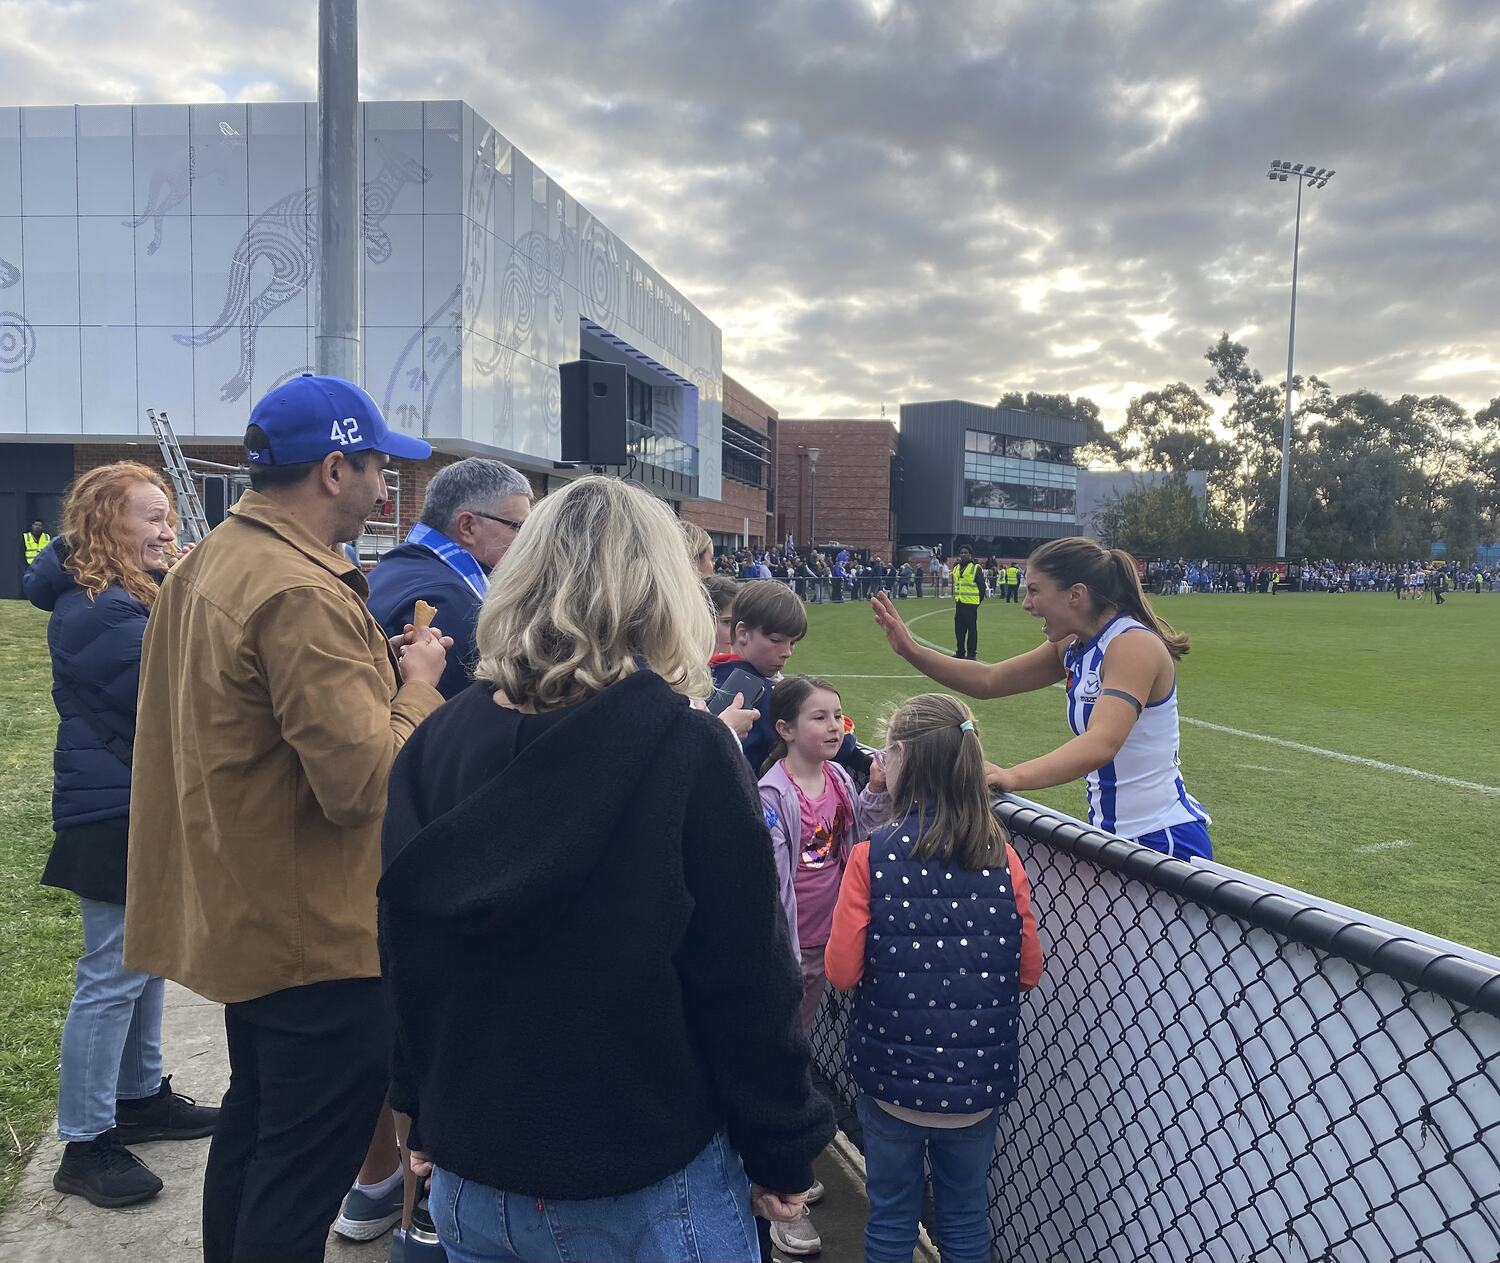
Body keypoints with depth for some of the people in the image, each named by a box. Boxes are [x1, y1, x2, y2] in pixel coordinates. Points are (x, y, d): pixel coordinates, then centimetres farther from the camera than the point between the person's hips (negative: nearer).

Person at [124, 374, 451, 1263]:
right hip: (320, 932, -10)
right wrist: (418, 684, -14)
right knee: (309, 1166, 5)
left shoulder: (206, 565, 7)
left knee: (255, 1116, 26)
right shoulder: (302, 595, -26)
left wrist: (375, 665, 5)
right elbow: (365, 781, -30)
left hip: (240, 913, 10)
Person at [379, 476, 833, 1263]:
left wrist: (426, 1115, 17)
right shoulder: (688, 753, -19)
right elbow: (746, 983, -15)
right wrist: (783, 1152, 0)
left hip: (470, 1173, 4)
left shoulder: (433, 745, -6)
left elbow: (404, 956, 4)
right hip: (641, 1186, -4)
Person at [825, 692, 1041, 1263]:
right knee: (967, 1215, 21)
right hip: (979, 1081, 2)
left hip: (894, 1074, -2)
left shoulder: (871, 858, -16)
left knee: (892, 1214, 18)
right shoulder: (1002, 860, -8)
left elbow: (842, 972, -13)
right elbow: (1028, 971, -1)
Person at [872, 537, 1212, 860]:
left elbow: (1101, 743, -37)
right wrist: (913, 652, -2)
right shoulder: (1073, 648, 5)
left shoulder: (1133, 645, -22)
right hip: (1113, 835, 8)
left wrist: (1013, 777, -49)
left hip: (1163, 841, -8)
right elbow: (990, 680, 10)